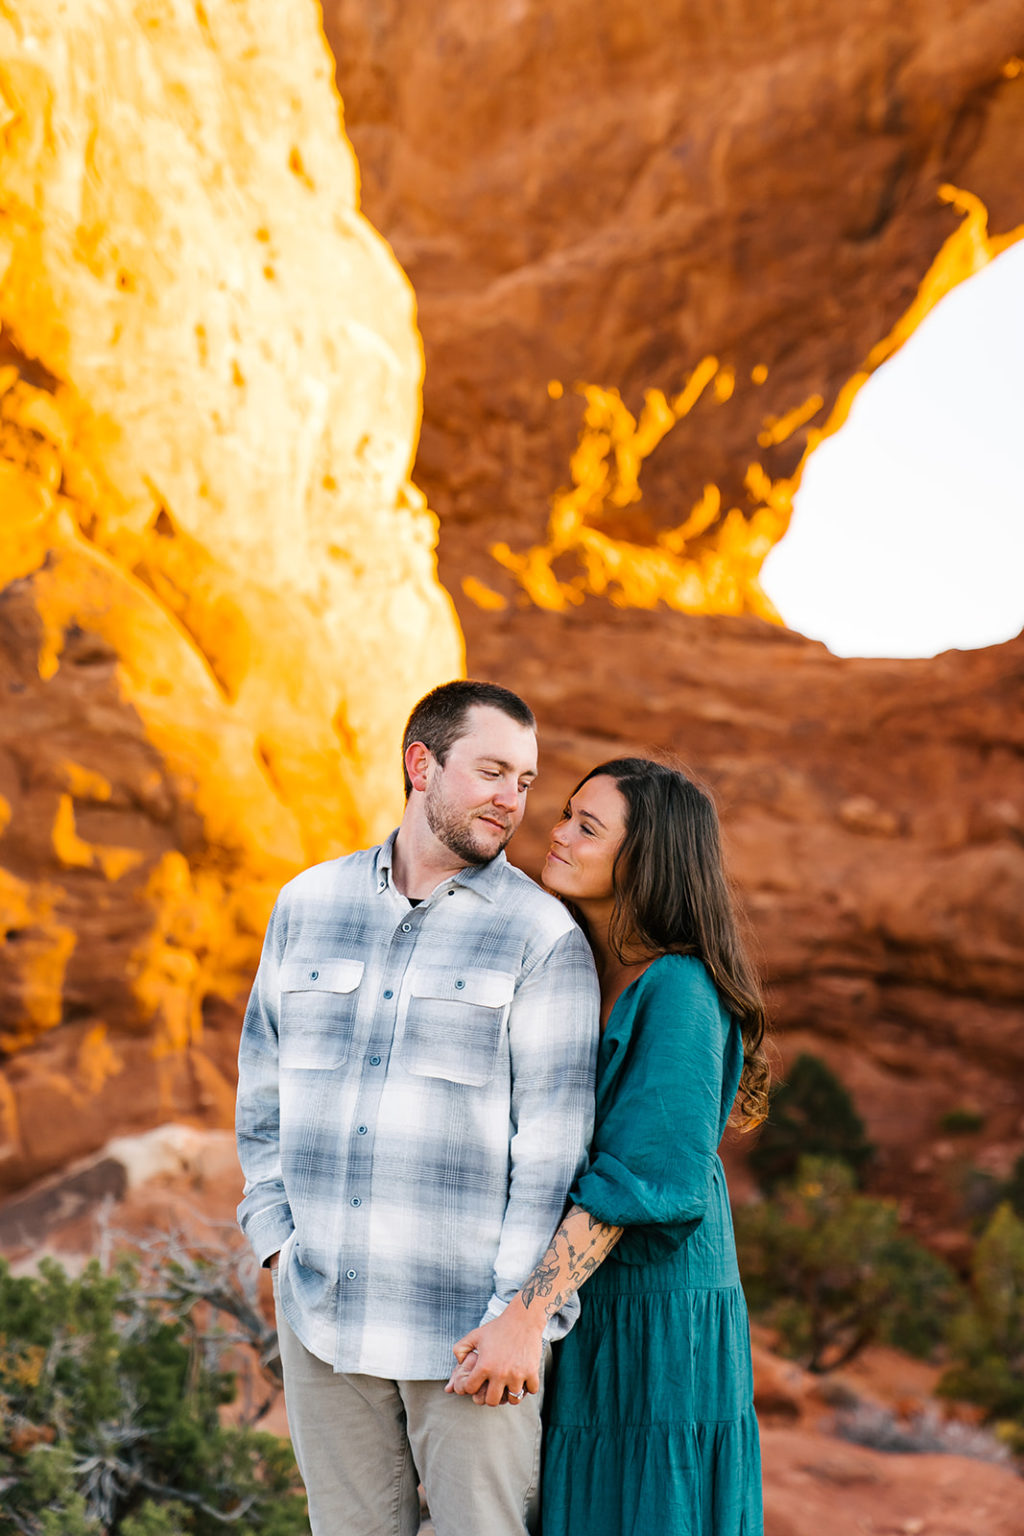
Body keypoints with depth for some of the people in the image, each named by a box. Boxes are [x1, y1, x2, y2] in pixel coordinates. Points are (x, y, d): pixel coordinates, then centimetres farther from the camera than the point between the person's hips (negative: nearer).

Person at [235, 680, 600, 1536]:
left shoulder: (544, 936, -6)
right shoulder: (309, 905, 7)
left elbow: (555, 1145, -8)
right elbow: (265, 1086, 14)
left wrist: (517, 1319, -12)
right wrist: (278, 1241, 5)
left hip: (467, 1318, -3)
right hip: (323, 1313, 4)